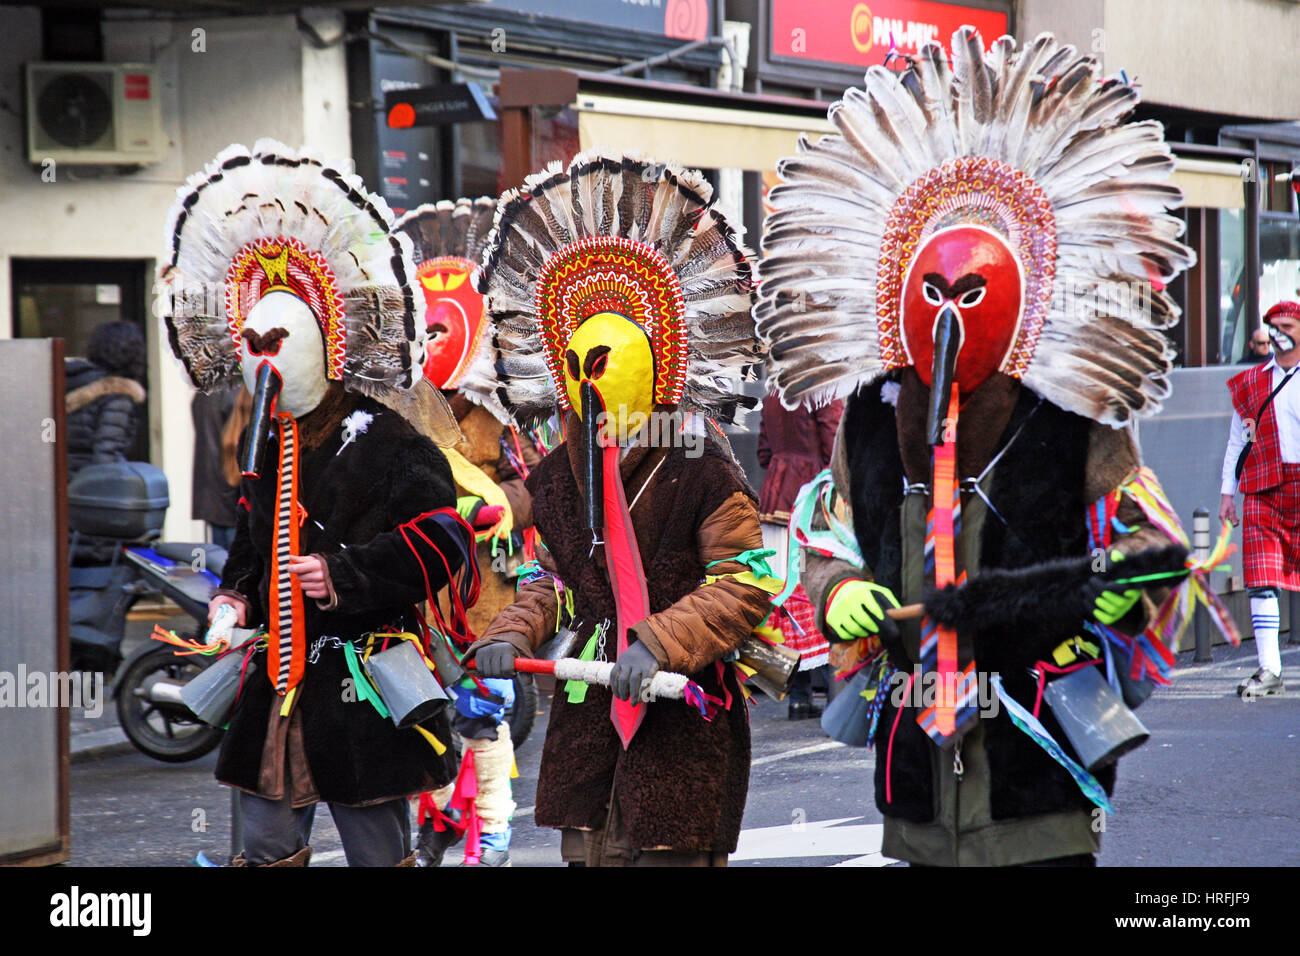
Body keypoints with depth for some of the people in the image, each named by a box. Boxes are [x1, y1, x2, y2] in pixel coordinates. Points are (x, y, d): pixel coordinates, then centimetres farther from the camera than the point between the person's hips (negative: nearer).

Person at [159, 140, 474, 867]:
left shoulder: (382, 440, -11)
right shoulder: (265, 442, 13)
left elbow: (442, 538, -16)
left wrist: (348, 572, -21)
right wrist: (238, 594, 10)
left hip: (364, 685, -7)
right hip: (277, 681, 7)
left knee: (378, 850, 2)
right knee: (267, 846, 11)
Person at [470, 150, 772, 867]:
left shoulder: (702, 472, -10)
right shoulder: (555, 479, 10)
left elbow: (744, 587, -12)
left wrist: (659, 644, -21)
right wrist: (511, 634, 2)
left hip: (682, 719, -6)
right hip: (587, 713, 6)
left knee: (668, 856, -5)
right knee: (590, 853, 9)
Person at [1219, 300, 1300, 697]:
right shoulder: (1249, 384, 14)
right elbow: (1236, 441, 17)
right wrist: (1227, 492, 11)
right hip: (1262, 490, 2)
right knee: (1261, 581, -7)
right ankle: (1268, 669, -7)